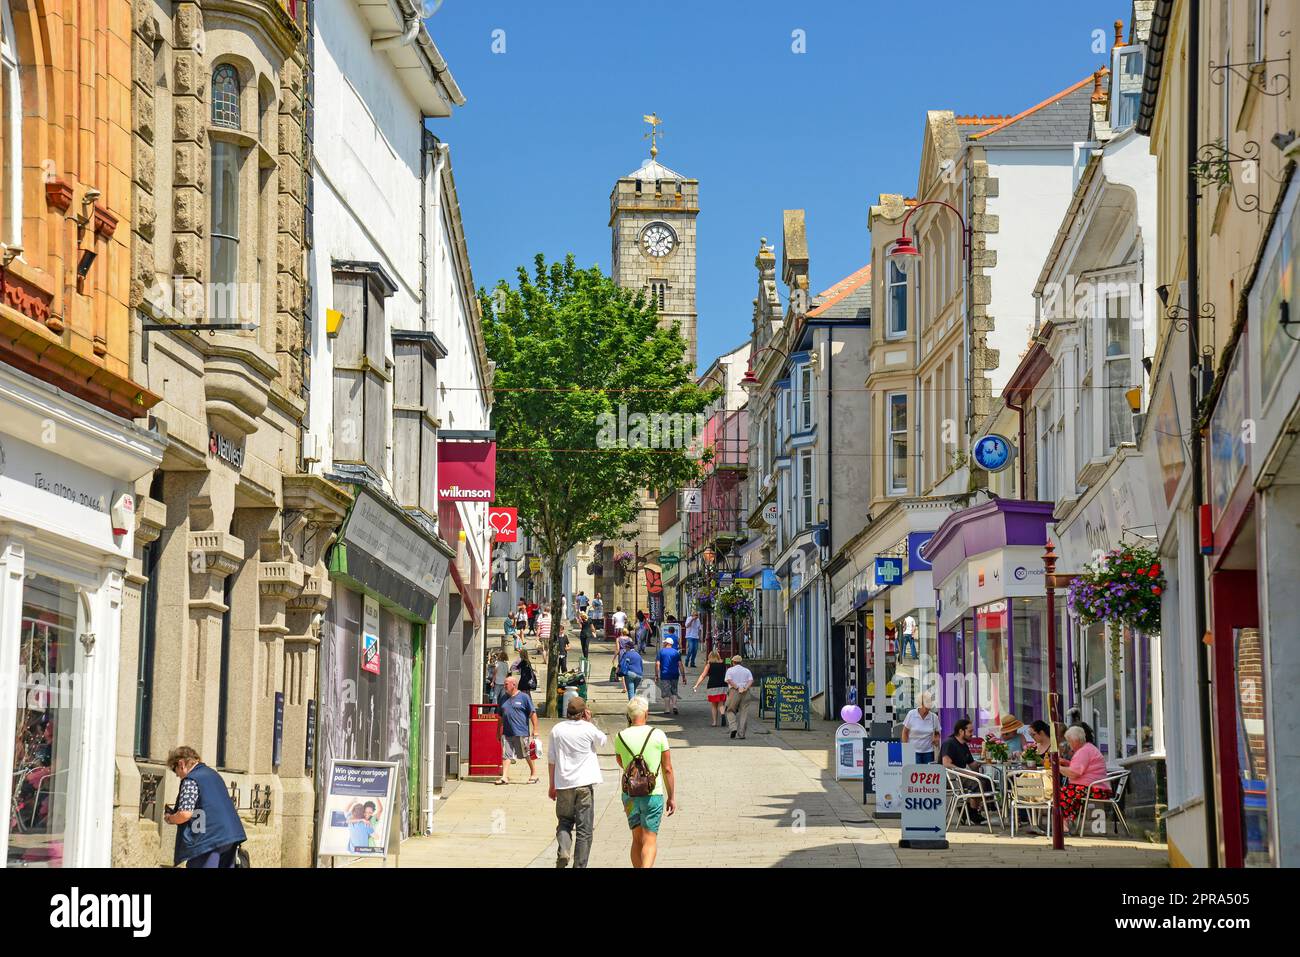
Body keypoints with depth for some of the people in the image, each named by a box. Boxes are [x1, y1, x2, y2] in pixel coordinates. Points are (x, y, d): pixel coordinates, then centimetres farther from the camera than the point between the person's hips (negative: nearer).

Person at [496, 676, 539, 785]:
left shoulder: (524, 697, -3)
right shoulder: (503, 698, 12)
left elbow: (533, 714, -3)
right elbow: (500, 717, 19)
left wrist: (535, 730, -8)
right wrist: (498, 731, 18)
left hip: (521, 732, -4)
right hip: (507, 733, 4)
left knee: (528, 754, 6)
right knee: (506, 755, -2)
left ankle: (534, 775, 19)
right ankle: (505, 777, -2)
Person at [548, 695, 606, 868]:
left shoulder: (557, 729, 1)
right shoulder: (588, 729, -7)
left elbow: (551, 760, 6)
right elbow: (603, 739, 16)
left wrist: (552, 785, 14)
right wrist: (589, 722, 8)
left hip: (563, 783, 2)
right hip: (585, 783, -2)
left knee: (564, 822, 17)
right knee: (584, 828, 3)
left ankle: (563, 852, -8)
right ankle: (579, 865, 0)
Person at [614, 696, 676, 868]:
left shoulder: (620, 737, -2)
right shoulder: (658, 735, -8)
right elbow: (668, 769, -4)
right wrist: (672, 797, 6)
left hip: (630, 794, 3)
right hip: (654, 794, -3)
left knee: (637, 840, 16)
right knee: (650, 841, -1)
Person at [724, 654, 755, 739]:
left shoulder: (730, 670, 7)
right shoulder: (747, 671, 13)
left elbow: (729, 680, -10)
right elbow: (751, 681, -2)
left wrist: (737, 688, -14)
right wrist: (745, 688, -14)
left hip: (733, 692, -2)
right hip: (745, 693, 2)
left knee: (731, 711, 11)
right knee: (744, 713, 4)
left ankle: (733, 728, -10)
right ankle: (741, 734, 1)